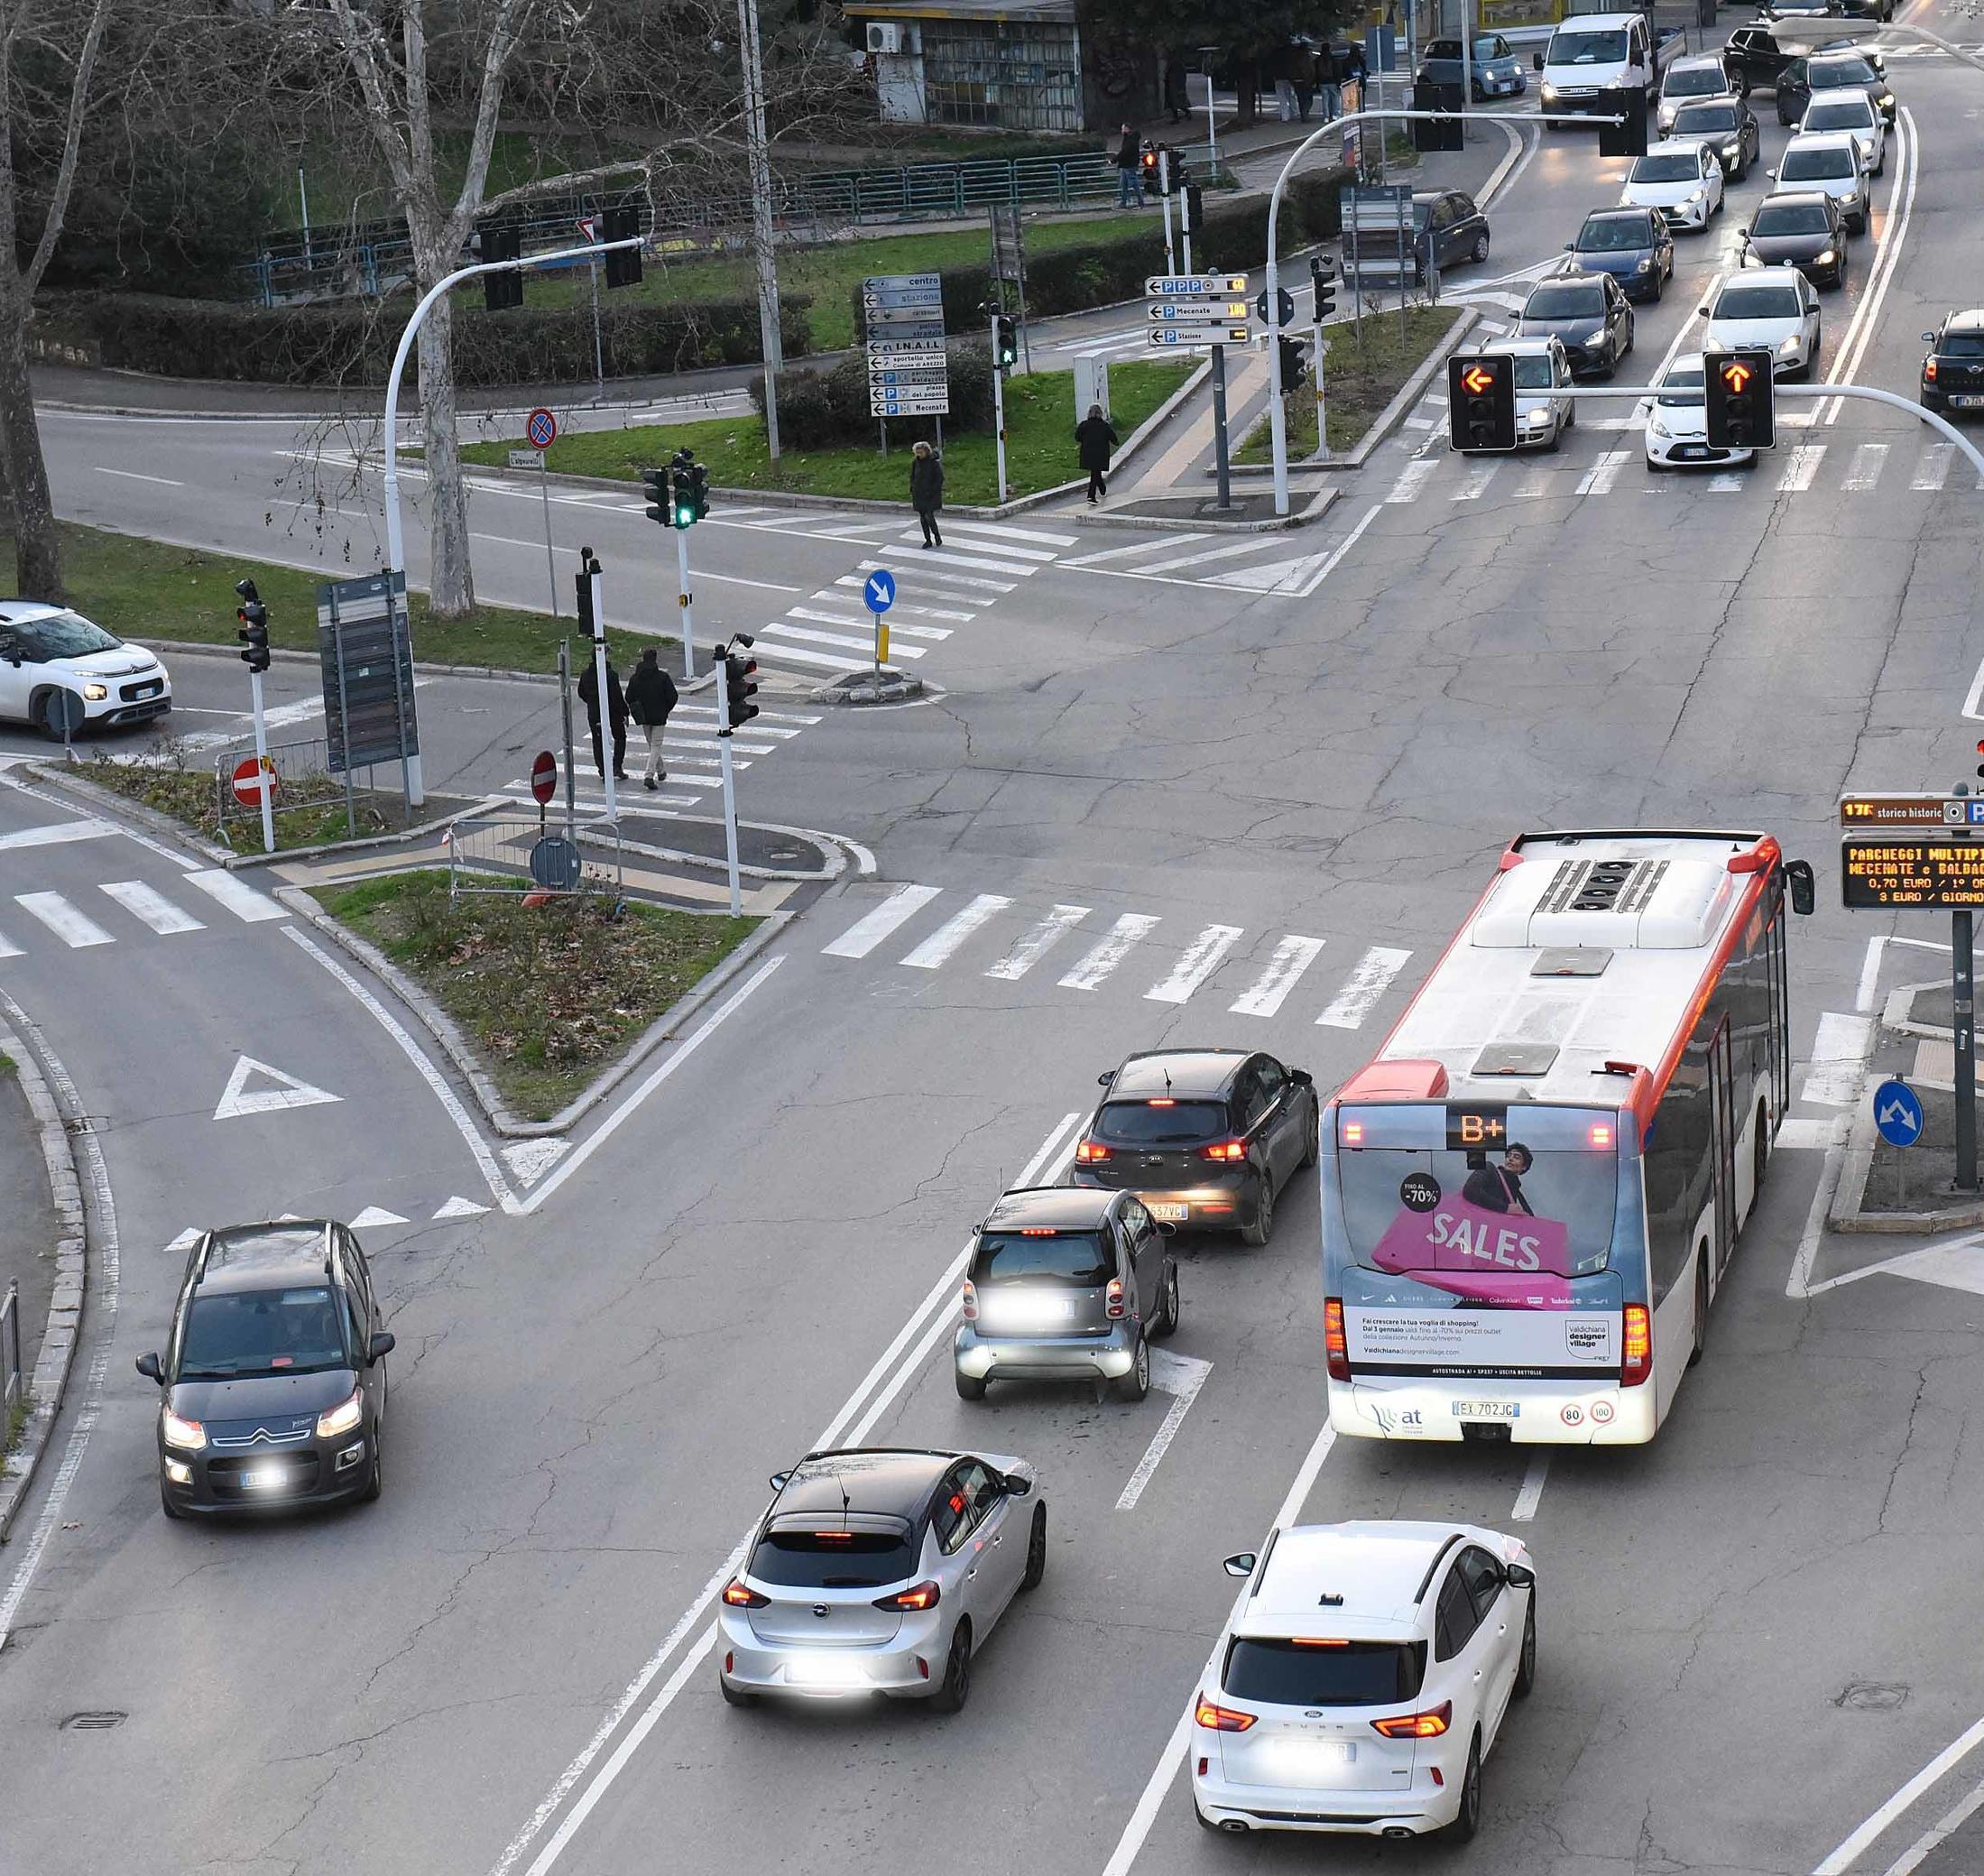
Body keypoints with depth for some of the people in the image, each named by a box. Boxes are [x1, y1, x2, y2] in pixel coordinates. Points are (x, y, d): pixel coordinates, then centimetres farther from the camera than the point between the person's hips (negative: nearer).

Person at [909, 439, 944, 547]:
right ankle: (928, 540, 14)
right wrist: (912, 491, 5)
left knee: (929, 516, -11)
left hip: (931, 494, -5)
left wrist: (932, 491, -15)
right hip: (919, 494, 5)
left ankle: (937, 536, 11)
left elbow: (940, 478, -8)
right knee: (923, 517, 5)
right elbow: (912, 477, 16)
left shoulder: (934, 462, -10)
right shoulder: (915, 462, 5)